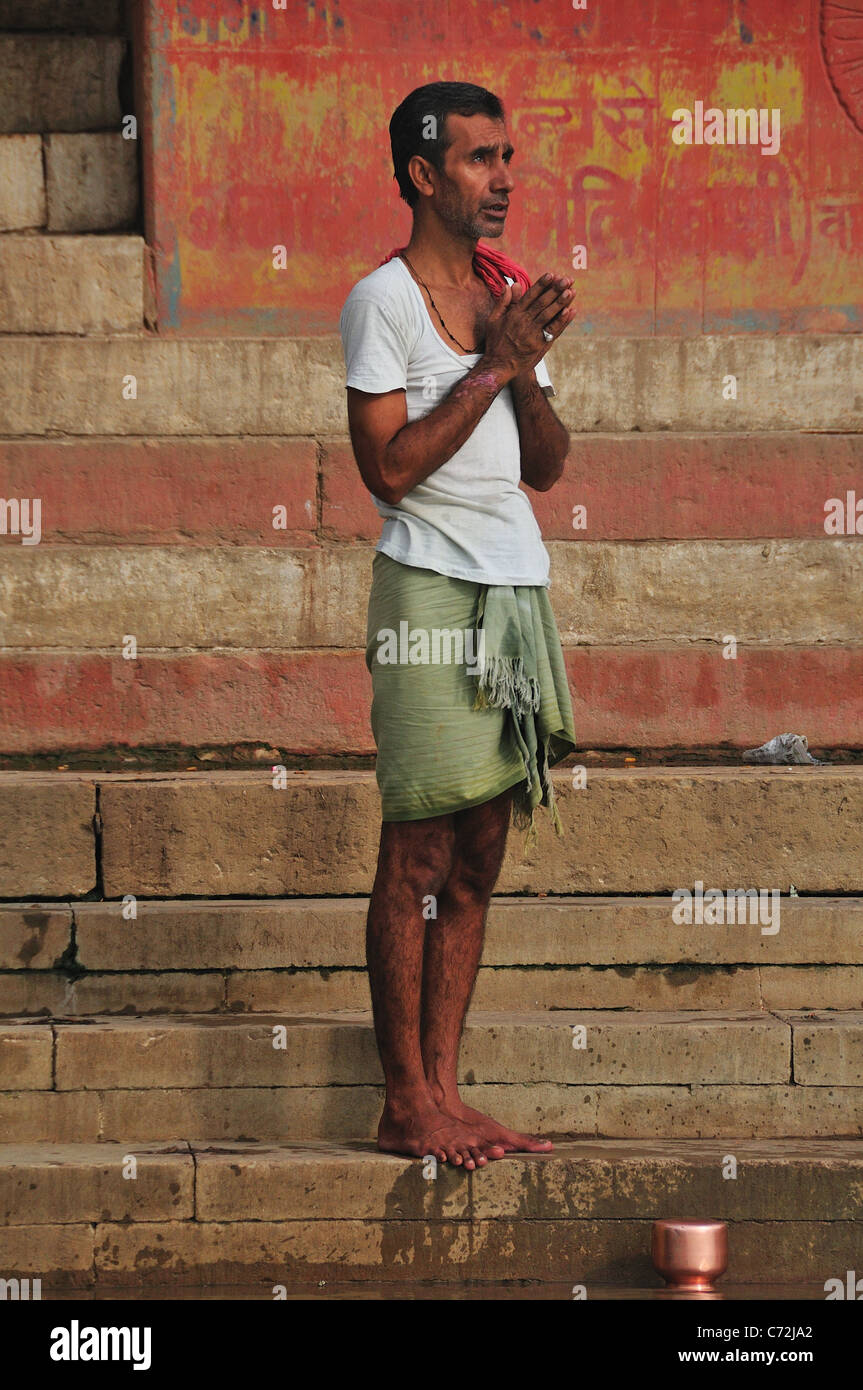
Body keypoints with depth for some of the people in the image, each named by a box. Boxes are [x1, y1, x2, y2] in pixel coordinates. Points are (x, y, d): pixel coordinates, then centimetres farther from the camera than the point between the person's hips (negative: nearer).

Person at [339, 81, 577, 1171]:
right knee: (418, 855, -6)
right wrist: (494, 366, -13)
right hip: (432, 590, -7)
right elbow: (389, 468, -14)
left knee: (477, 859, 7)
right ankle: (406, 1107, -3)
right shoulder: (384, 300, -6)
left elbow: (545, 467, 15)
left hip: (516, 590, 7)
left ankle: (443, 1090, 11)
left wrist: (530, 369, -2)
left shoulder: (508, 295, 15)